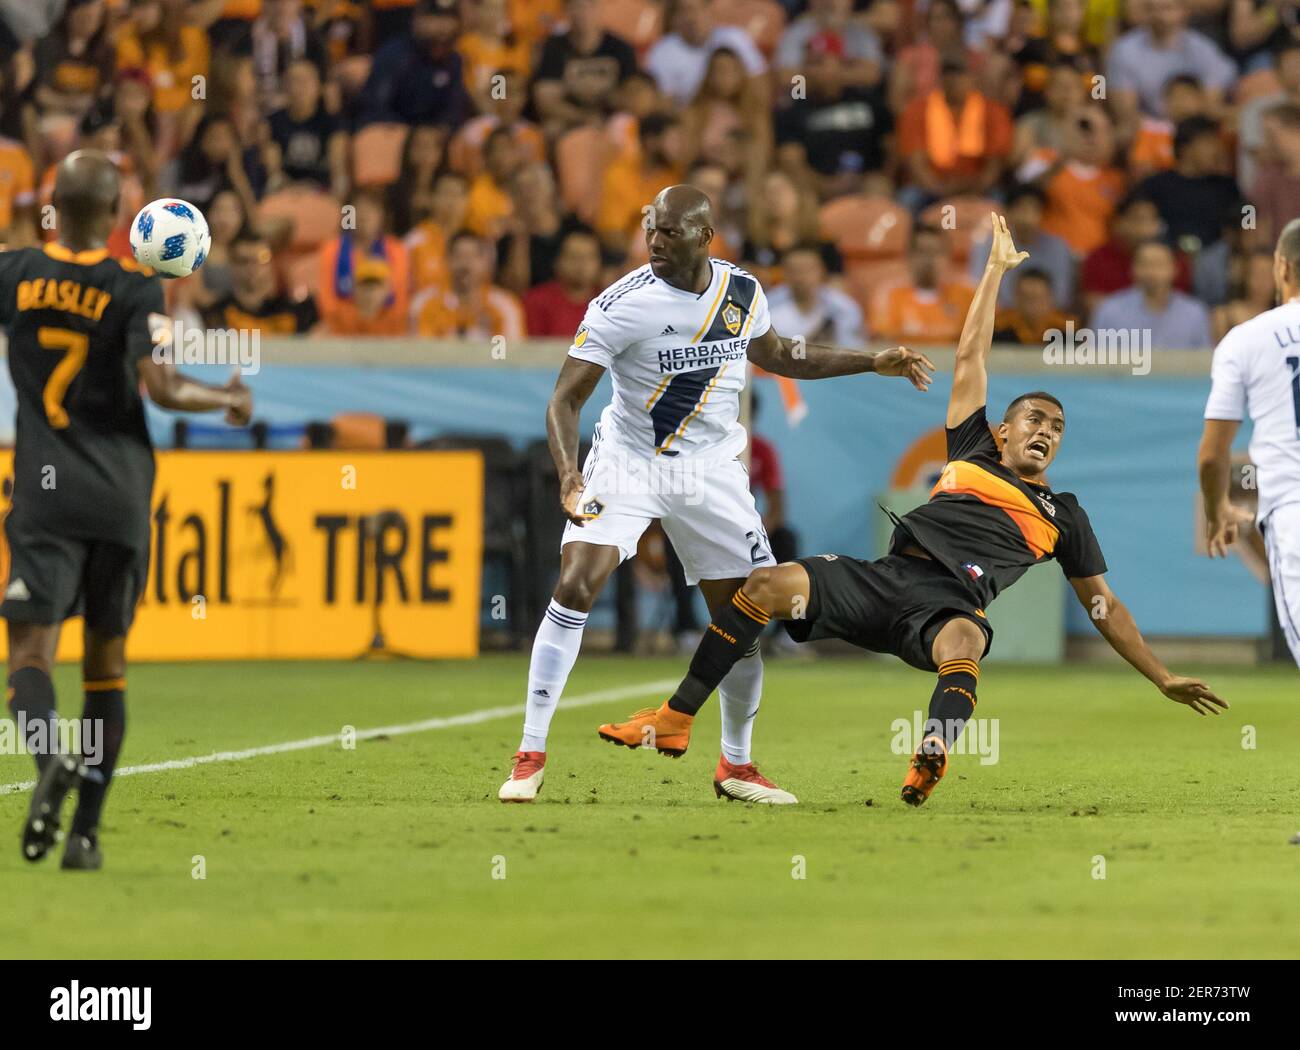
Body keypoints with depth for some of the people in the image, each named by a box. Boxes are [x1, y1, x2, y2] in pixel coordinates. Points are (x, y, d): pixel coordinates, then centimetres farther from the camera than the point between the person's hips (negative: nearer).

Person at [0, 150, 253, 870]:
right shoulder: (134, 289, -7)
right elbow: (162, 388, -15)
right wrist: (228, 399, 3)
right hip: (121, 498, 1)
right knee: (107, 660, 12)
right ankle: (86, 830, 10)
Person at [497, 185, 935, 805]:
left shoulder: (742, 293, -3)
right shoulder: (622, 305, -18)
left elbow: (779, 358, 19)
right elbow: (566, 397, -19)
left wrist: (874, 362, 18)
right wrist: (567, 471, -37)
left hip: (711, 471, 4)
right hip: (627, 461, -4)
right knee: (575, 587, -21)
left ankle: (736, 765, 23)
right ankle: (531, 755, -14)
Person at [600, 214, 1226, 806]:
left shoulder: (1063, 516, 25)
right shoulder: (973, 454, 27)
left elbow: (1103, 606, 27)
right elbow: (970, 356, 30)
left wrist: (1163, 679, 23)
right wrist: (996, 269, 32)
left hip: (951, 602, -2)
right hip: (888, 577, 2)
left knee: (964, 641, -40)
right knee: (765, 585, -17)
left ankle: (931, 763, -65)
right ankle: (676, 720, -13)